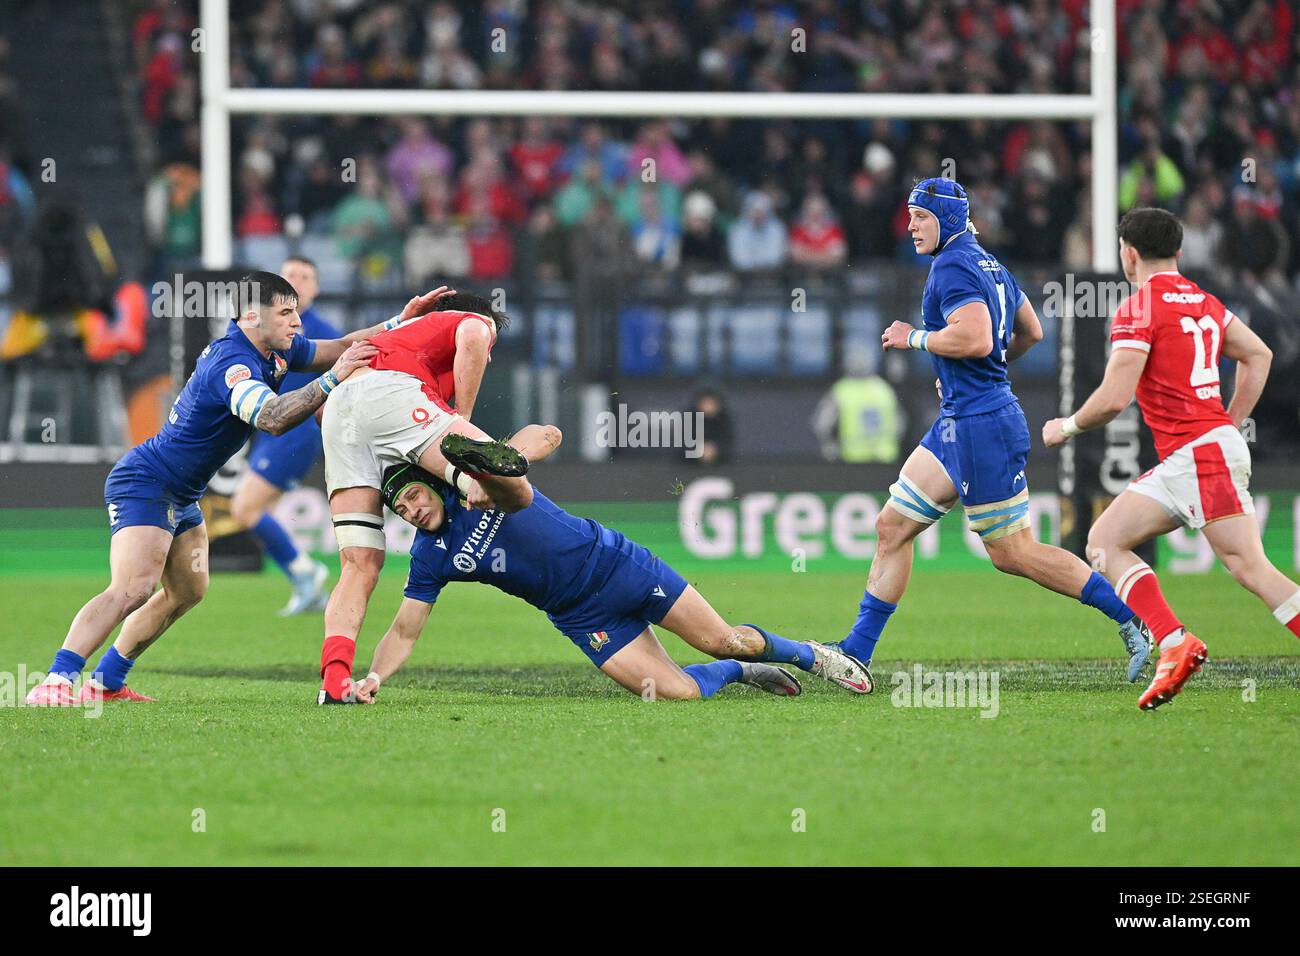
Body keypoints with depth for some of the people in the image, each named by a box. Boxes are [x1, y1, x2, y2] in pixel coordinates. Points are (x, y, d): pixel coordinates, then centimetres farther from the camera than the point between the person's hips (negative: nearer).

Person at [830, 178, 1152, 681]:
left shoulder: (952, 268, -14)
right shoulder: (989, 265, 15)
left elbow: (976, 338, -27)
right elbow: (1031, 332, 25)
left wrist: (914, 338, -13)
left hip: (981, 428, -10)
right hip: (956, 425, 10)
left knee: (1014, 553, -6)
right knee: (892, 526, 9)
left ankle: (1134, 618, -3)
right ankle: (855, 653, 12)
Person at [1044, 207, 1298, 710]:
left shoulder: (1138, 309, -10)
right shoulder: (1202, 301, 16)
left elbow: (1113, 398, -16)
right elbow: (1258, 356, 24)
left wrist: (1066, 427, 3)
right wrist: (1230, 425, 24)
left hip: (1201, 456, -9)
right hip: (1182, 464, 9)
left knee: (1250, 568, -12)